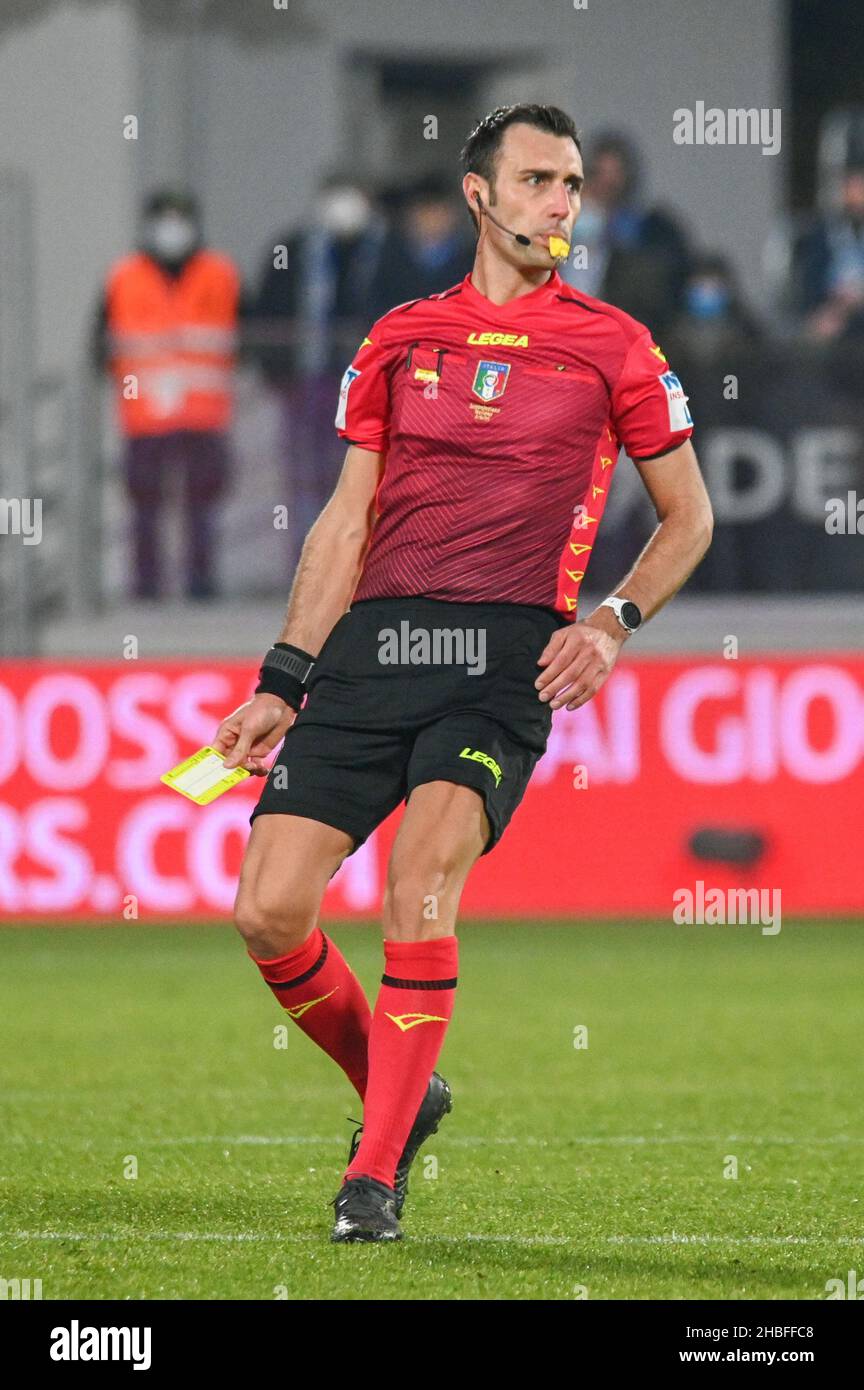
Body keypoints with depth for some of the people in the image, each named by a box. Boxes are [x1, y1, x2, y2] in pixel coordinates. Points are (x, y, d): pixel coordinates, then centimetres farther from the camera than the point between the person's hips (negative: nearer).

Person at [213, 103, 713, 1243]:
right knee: (270, 911, -8)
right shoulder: (400, 338, 14)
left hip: (509, 658, -3)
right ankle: (399, 1093, 18)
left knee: (421, 874, -25)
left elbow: (688, 516, 15)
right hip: (374, 640, 3)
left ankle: (377, 1170, -15)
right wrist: (283, 683, 13)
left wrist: (616, 623, -2)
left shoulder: (613, 347, 7)